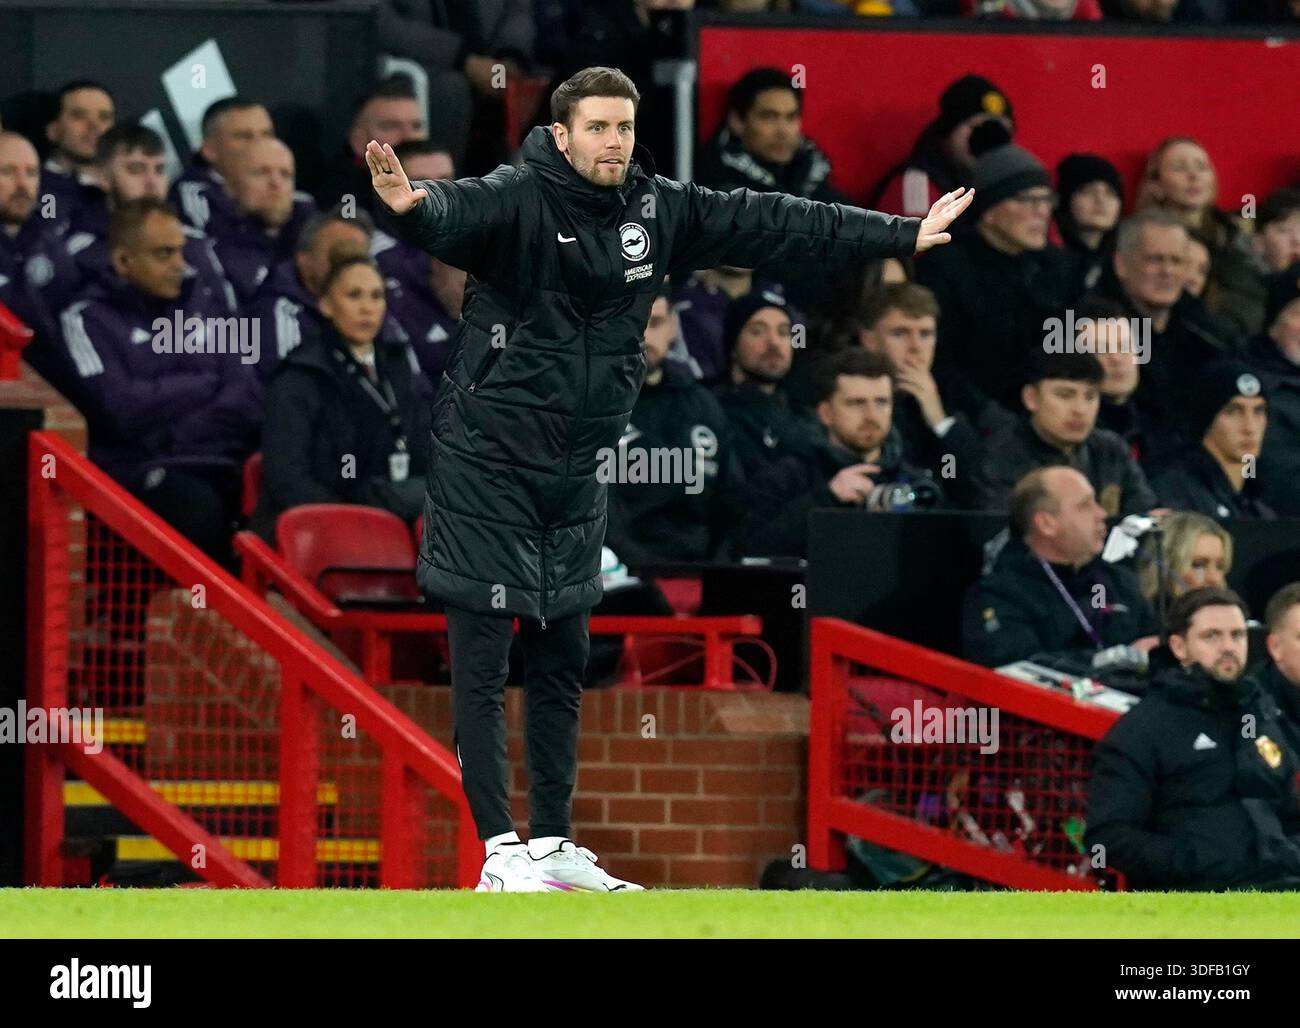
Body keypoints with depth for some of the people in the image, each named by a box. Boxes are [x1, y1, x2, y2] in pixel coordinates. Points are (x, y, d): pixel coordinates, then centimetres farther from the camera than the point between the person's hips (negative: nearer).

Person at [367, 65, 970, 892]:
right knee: (483, 666, -4)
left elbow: (773, 224, 10)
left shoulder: (658, 210, 2)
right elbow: (455, 215, -38)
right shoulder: (517, 201, -17)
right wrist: (412, 203, -63)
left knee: (563, 665, 14)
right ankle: (501, 852, -1)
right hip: (487, 461, -7)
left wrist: (904, 234, 16)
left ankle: (553, 845, 23)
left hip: (575, 476, 7)